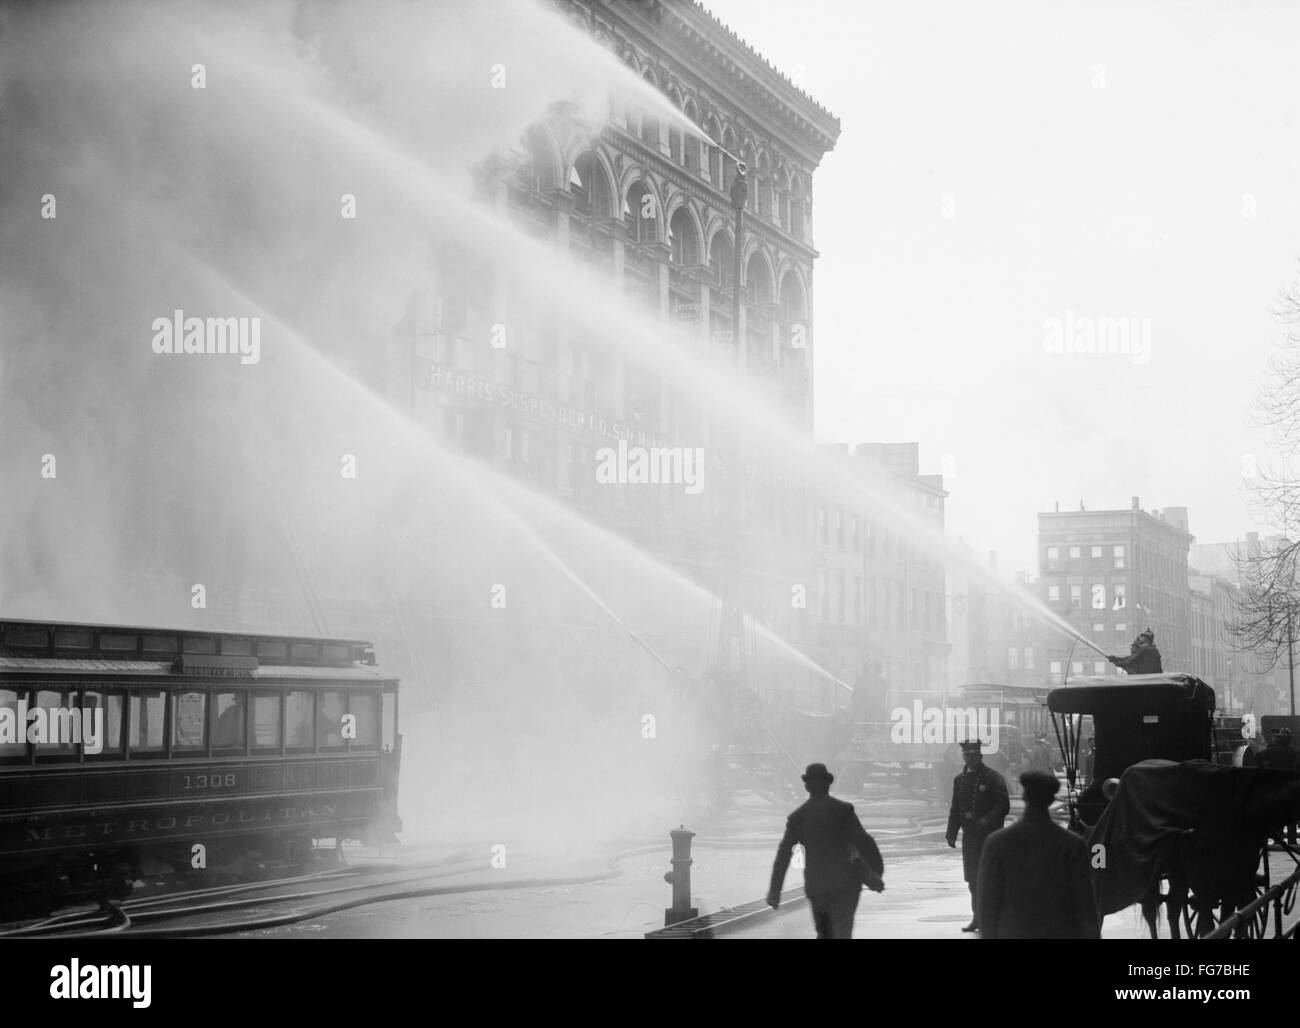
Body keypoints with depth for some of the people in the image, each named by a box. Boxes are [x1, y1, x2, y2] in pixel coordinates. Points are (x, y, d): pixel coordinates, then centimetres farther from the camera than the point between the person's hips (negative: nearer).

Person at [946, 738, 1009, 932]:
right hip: (970, 835, 6)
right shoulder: (959, 780, 13)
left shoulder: (993, 778, -6)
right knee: (973, 879, 8)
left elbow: (1003, 806, -10)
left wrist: (987, 820, -24)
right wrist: (951, 834, 10)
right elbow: (955, 809, 17)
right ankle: (978, 918, 17)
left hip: (990, 835, -6)